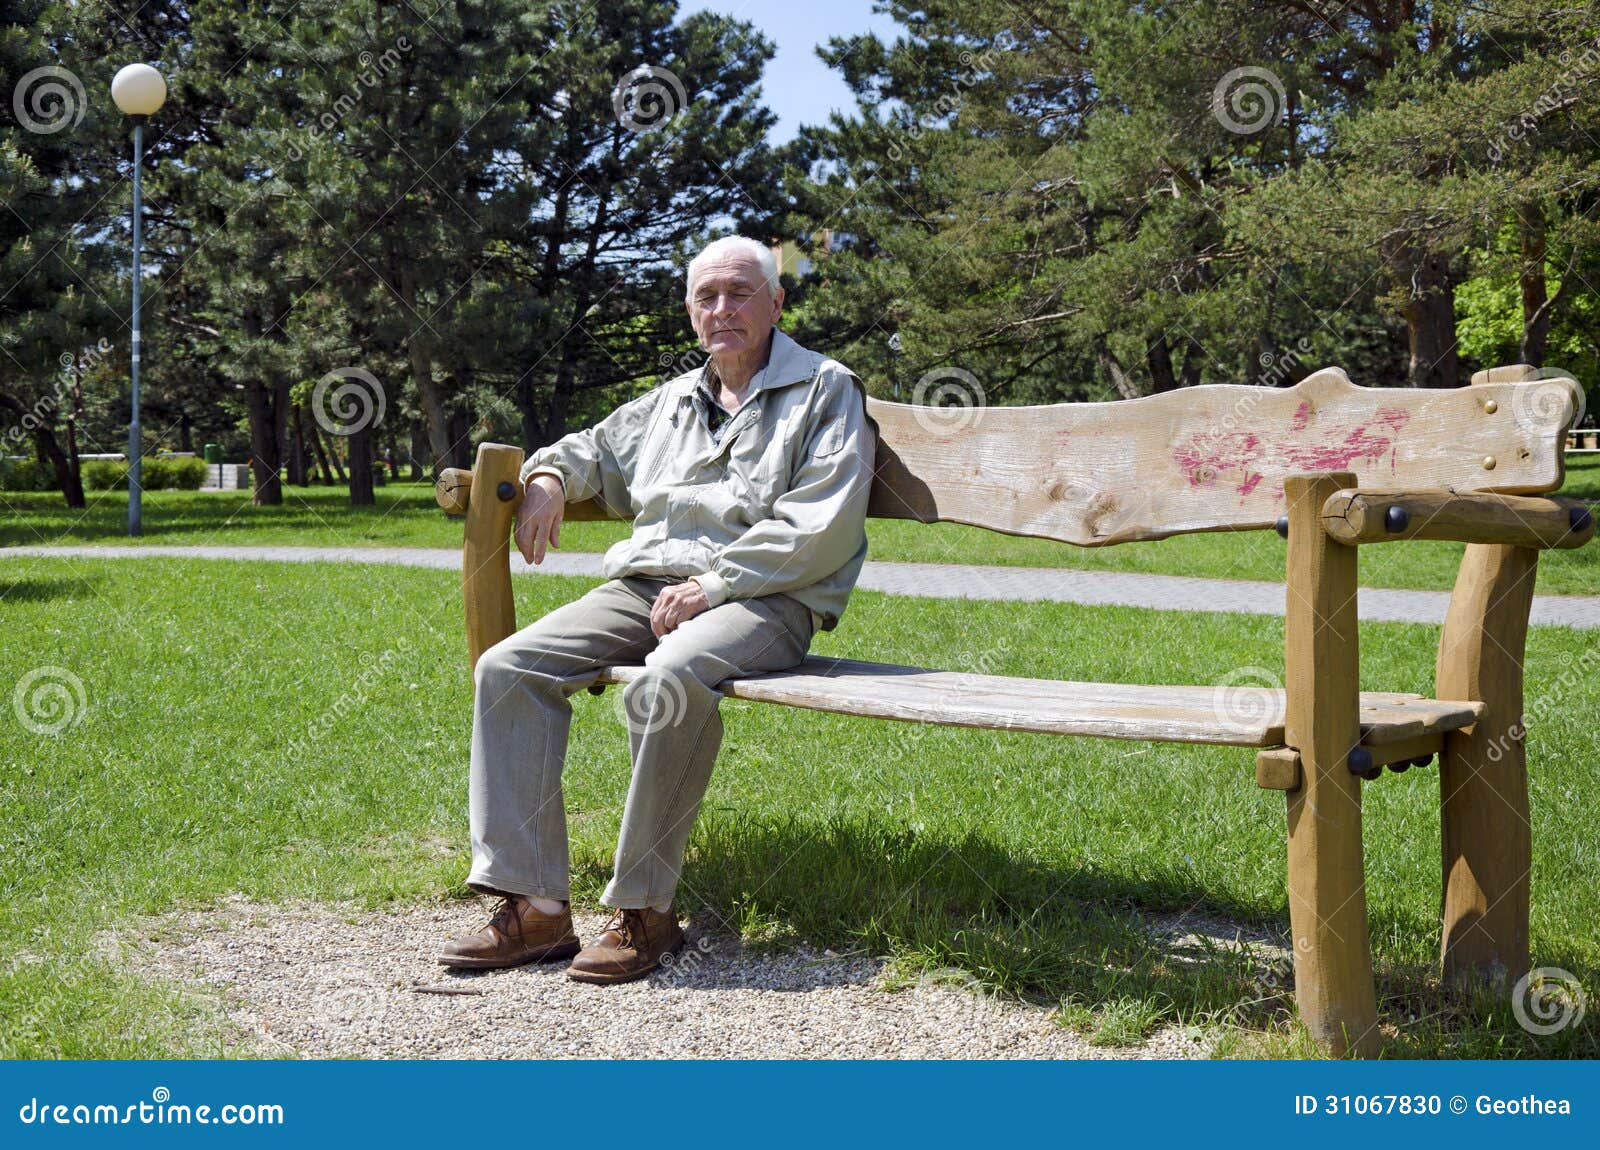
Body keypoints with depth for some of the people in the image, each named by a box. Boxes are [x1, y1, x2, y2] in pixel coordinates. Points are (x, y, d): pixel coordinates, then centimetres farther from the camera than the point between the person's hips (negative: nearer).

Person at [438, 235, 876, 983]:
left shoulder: (825, 390, 5)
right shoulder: (672, 401, 25)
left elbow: (822, 526, -8)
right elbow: (596, 448, 43)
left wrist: (713, 584, -14)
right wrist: (550, 475, 17)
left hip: (761, 598, -6)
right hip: (646, 584, 7)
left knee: (668, 682, -39)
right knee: (509, 668, -15)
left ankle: (645, 911, -25)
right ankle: (535, 905, -17)